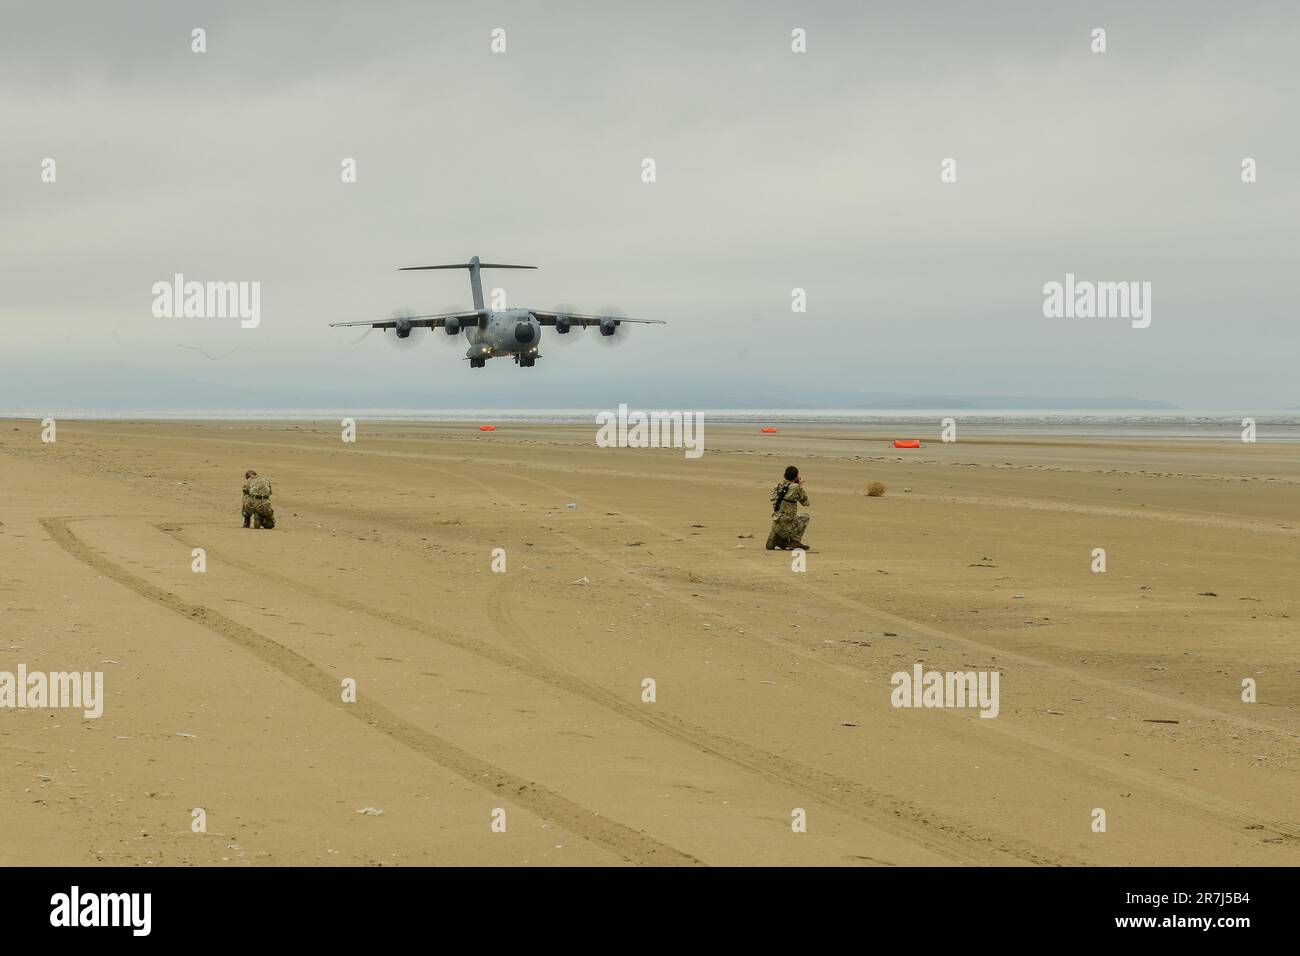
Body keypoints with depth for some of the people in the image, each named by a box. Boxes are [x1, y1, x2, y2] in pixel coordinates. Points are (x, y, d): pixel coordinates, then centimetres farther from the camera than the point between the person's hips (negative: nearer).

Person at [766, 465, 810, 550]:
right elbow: (806, 502, 2)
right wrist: (801, 486, 14)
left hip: (775, 526, 6)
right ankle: (795, 540, 8)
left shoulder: (777, 487, 5)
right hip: (786, 526, -6)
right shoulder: (796, 488, -12)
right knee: (805, 517, 21)